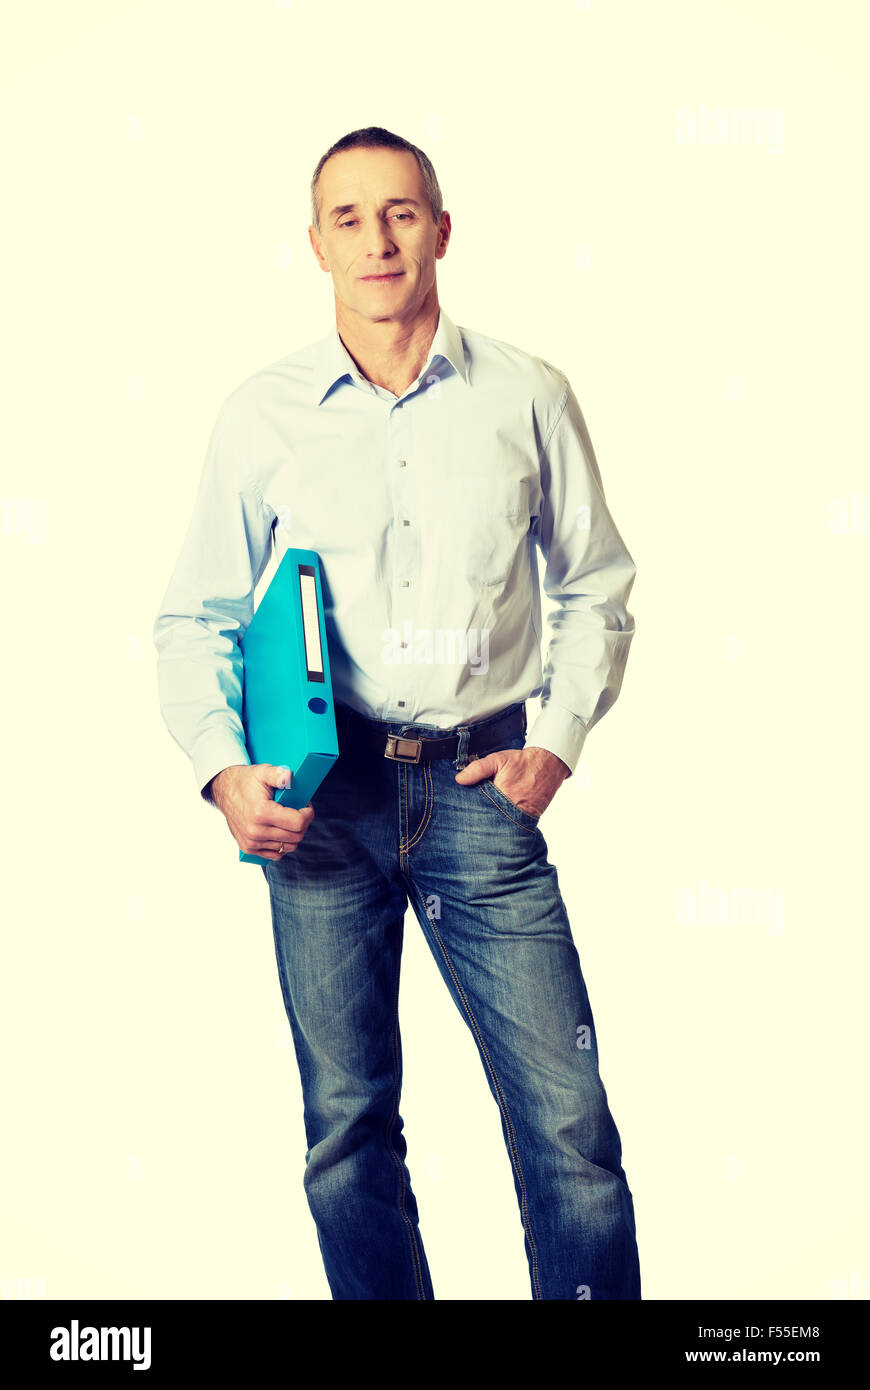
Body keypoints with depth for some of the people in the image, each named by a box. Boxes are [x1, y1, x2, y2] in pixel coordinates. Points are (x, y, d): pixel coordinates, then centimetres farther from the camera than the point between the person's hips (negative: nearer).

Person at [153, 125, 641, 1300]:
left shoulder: (527, 397, 3)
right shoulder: (261, 417, 3)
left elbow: (596, 590, 11)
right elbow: (195, 618, 7)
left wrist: (558, 742, 0)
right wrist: (222, 769, -7)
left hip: (480, 787, 0)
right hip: (324, 795, 1)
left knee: (568, 1120, -2)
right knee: (348, 1121, 9)